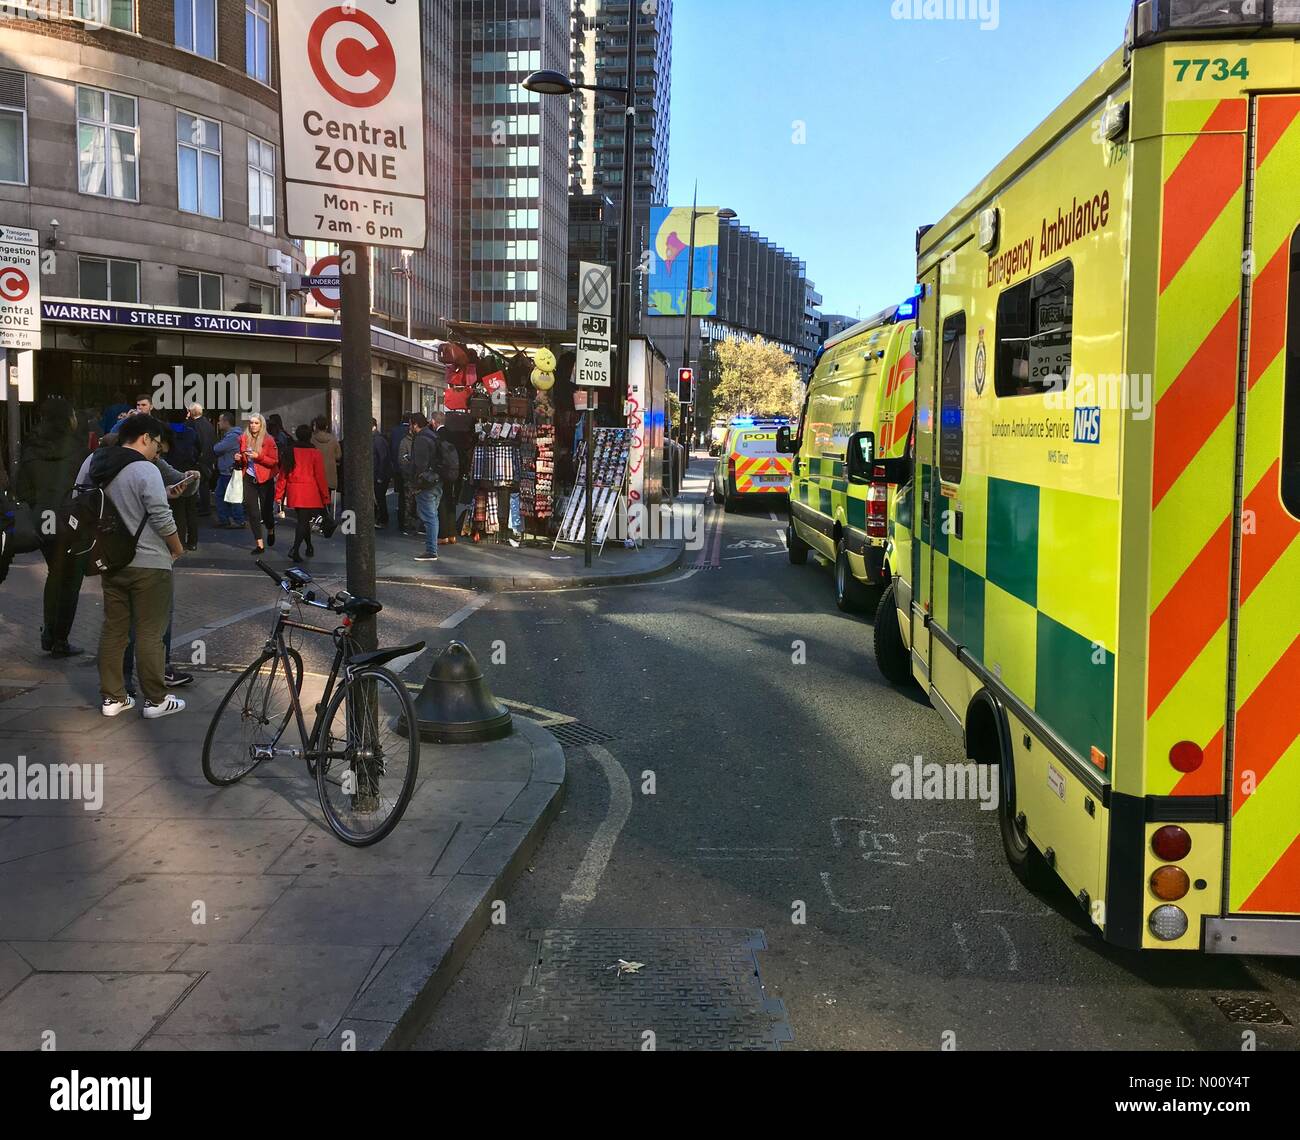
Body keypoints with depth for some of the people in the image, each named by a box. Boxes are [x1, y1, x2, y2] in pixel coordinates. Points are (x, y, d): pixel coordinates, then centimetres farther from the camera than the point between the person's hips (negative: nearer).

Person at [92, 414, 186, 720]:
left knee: (113, 629, 12)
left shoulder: (98, 467, 8)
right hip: (149, 564, -7)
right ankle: (156, 700, 6)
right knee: (150, 633, -1)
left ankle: (112, 697, 17)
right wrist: (177, 548, -3)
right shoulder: (145, 470, -16)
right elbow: (162, 519, -19)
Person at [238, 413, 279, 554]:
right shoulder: (243, 439, 6)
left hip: (265, 479, -3)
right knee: (252, 511, -1)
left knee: (266, 510, 5)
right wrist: (238, 458, -3)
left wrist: (258, 456, -21)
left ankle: (270, 531, 40)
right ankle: (260, 544, 4)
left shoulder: (268, 440, -7)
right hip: (249, 479, 4)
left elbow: (274, 461, -10)